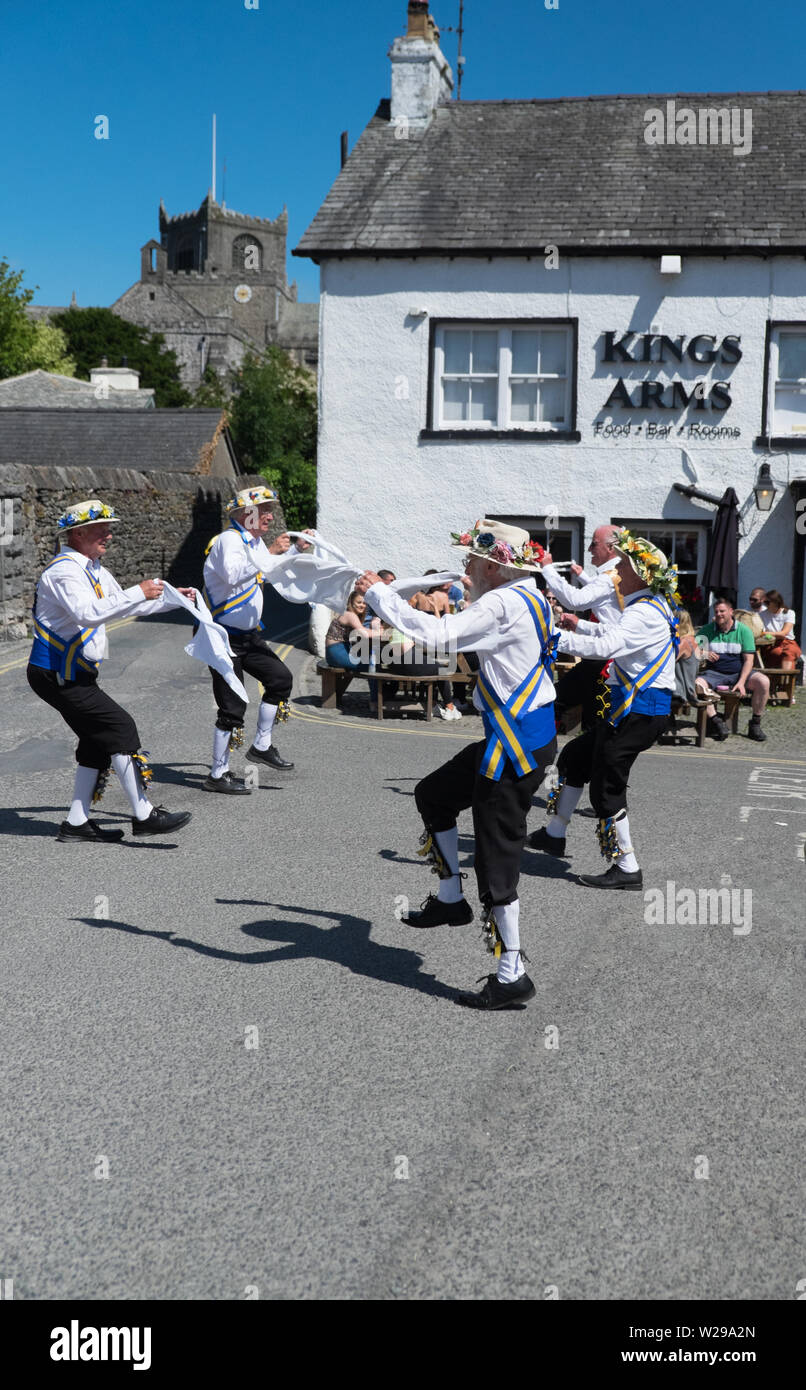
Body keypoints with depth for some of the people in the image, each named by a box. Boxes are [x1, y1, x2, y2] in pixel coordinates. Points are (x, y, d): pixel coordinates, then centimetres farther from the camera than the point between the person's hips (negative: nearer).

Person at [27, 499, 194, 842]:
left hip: (75, 674, 10)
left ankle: (77, 824, 14)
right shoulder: (64, 570, -17)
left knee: (99, 742, 9)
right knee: (120, 727, -14)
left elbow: (124, 606, 27)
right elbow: (88, 613, -34)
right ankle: (143, 816, -11)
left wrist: (172, 598, 17)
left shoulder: (94, 569, 15)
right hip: (57, 675, -10)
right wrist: (139, 593, -31)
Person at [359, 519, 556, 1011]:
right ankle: (451, 900, 32)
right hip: (518, 735, 10)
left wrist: (379, 593, -16)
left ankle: (512, 977, 6)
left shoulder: (503, 605, -20)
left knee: (497, 859, -3)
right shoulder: (526, 597, 11)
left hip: (518, 746, -10)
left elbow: (437, 633, -29)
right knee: (433, 793, 23)